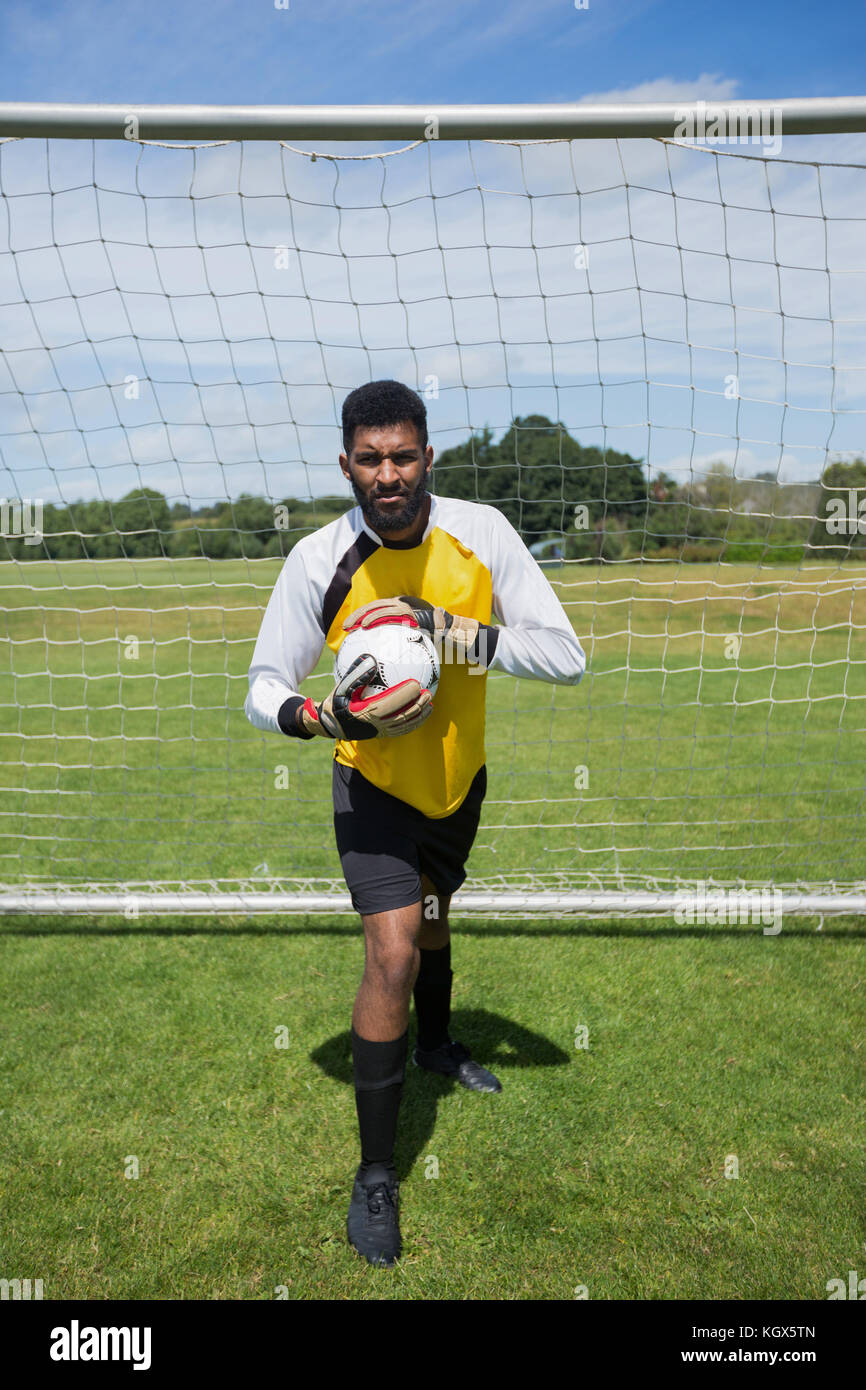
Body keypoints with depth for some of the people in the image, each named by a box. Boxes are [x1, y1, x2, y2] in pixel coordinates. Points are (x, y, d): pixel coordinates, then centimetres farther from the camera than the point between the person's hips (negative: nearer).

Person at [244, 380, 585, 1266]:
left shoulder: (481, 532, -19)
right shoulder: (318, 560, -22)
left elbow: (567, 656, -22)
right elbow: (263, 691, -14)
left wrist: (454, 633, -34)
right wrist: (325, 715, -35)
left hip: (460, 776, 3)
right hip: (374, 784, -3)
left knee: (432, 914, 26)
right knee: (393, 952, -15)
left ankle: (435, 1042, 58)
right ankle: (376, 1174, 5)